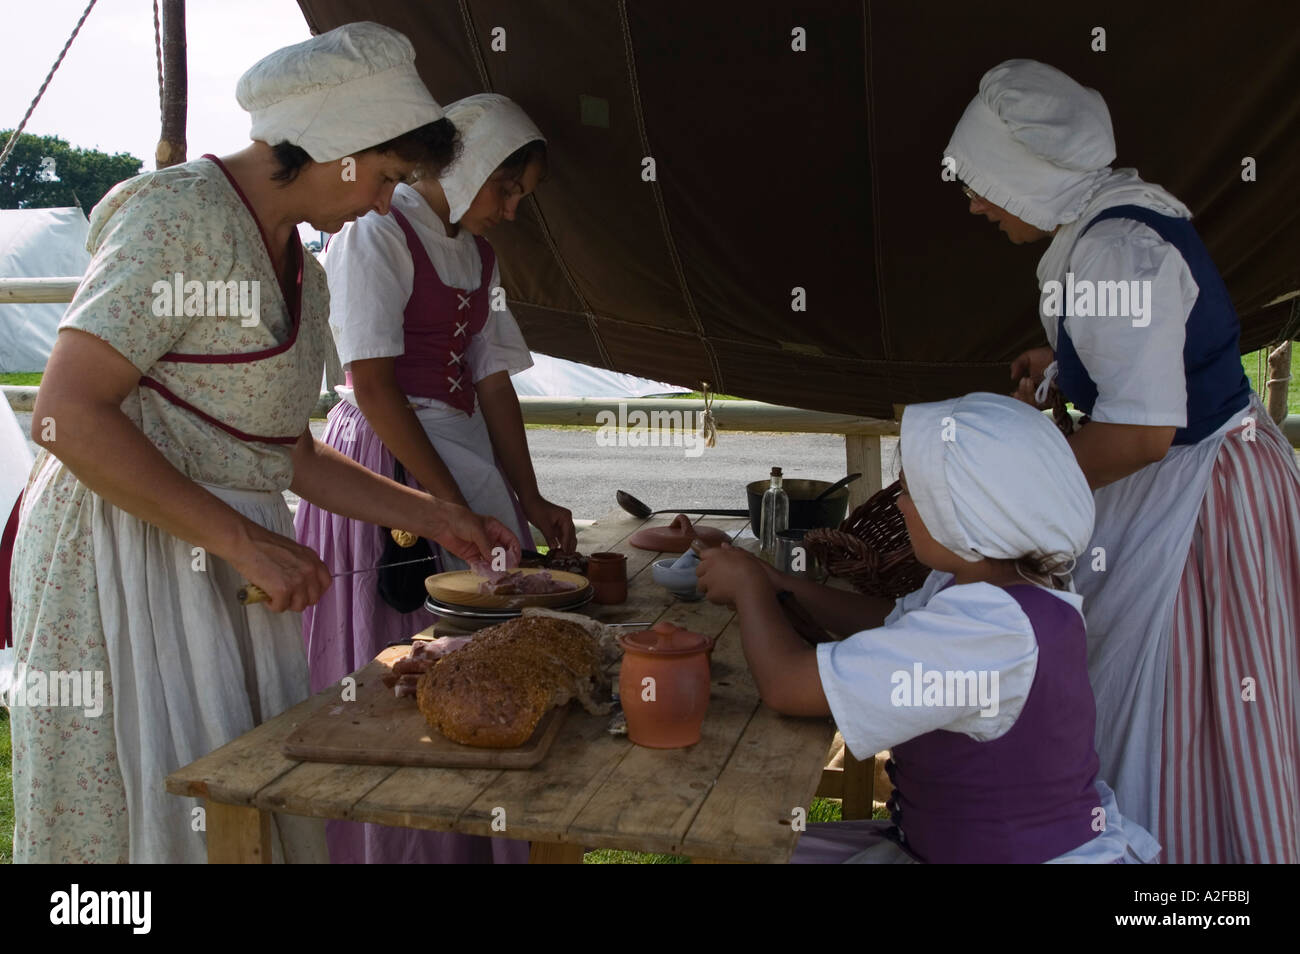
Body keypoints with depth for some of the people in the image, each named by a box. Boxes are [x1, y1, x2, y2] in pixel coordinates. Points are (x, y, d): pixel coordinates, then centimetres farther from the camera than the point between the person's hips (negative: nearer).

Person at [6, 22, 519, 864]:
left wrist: (434, 516, 13)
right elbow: (68, 416, -21)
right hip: (125, 556, -8)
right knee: (144, 810, 0)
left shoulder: (303, 274, 13)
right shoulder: (181, 217, -13)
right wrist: (246, 542, -21)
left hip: (226, 570, 8)